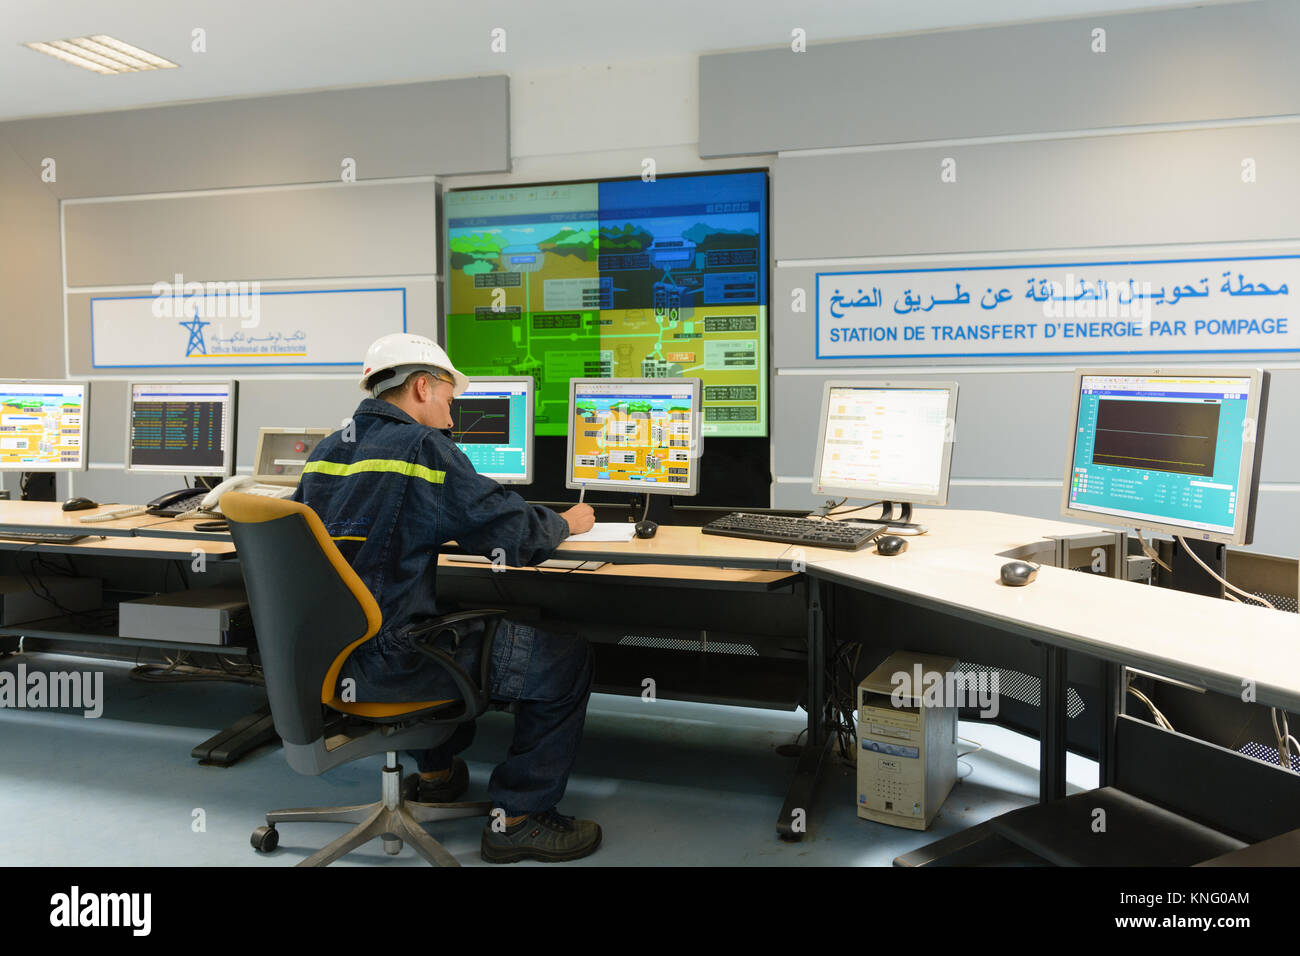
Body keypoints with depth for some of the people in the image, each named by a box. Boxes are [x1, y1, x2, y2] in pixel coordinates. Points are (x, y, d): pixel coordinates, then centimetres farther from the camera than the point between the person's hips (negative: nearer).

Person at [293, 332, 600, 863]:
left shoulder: (326, 449, 10)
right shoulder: (422, 446, -13)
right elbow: (517, 535, -13)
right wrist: (566, 522, 8)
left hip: (323, 652, 9)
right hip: (384, 664, -9)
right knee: (565, 656, -1)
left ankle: (437, 770, 41)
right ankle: (519, 817, 7)